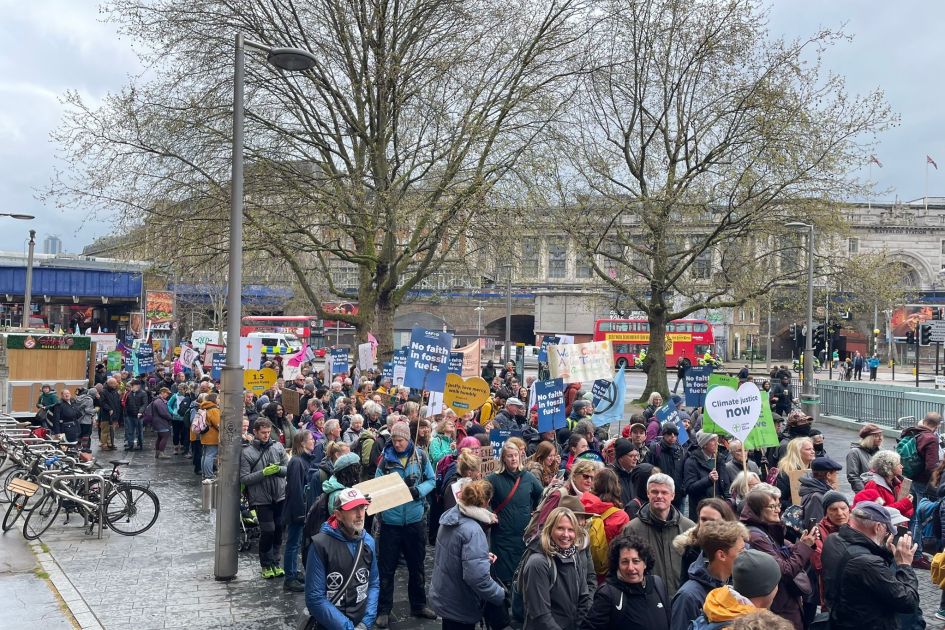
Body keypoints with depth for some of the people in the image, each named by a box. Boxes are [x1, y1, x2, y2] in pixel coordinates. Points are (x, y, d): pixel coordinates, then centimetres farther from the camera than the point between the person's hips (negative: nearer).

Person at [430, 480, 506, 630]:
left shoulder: (451, 516, -3)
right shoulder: (473, 531, -30)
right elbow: (477, 577, -35)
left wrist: (483, 556, 8)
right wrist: (501, 595, -21)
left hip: (442, 597, 8)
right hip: (460, 606, -8)